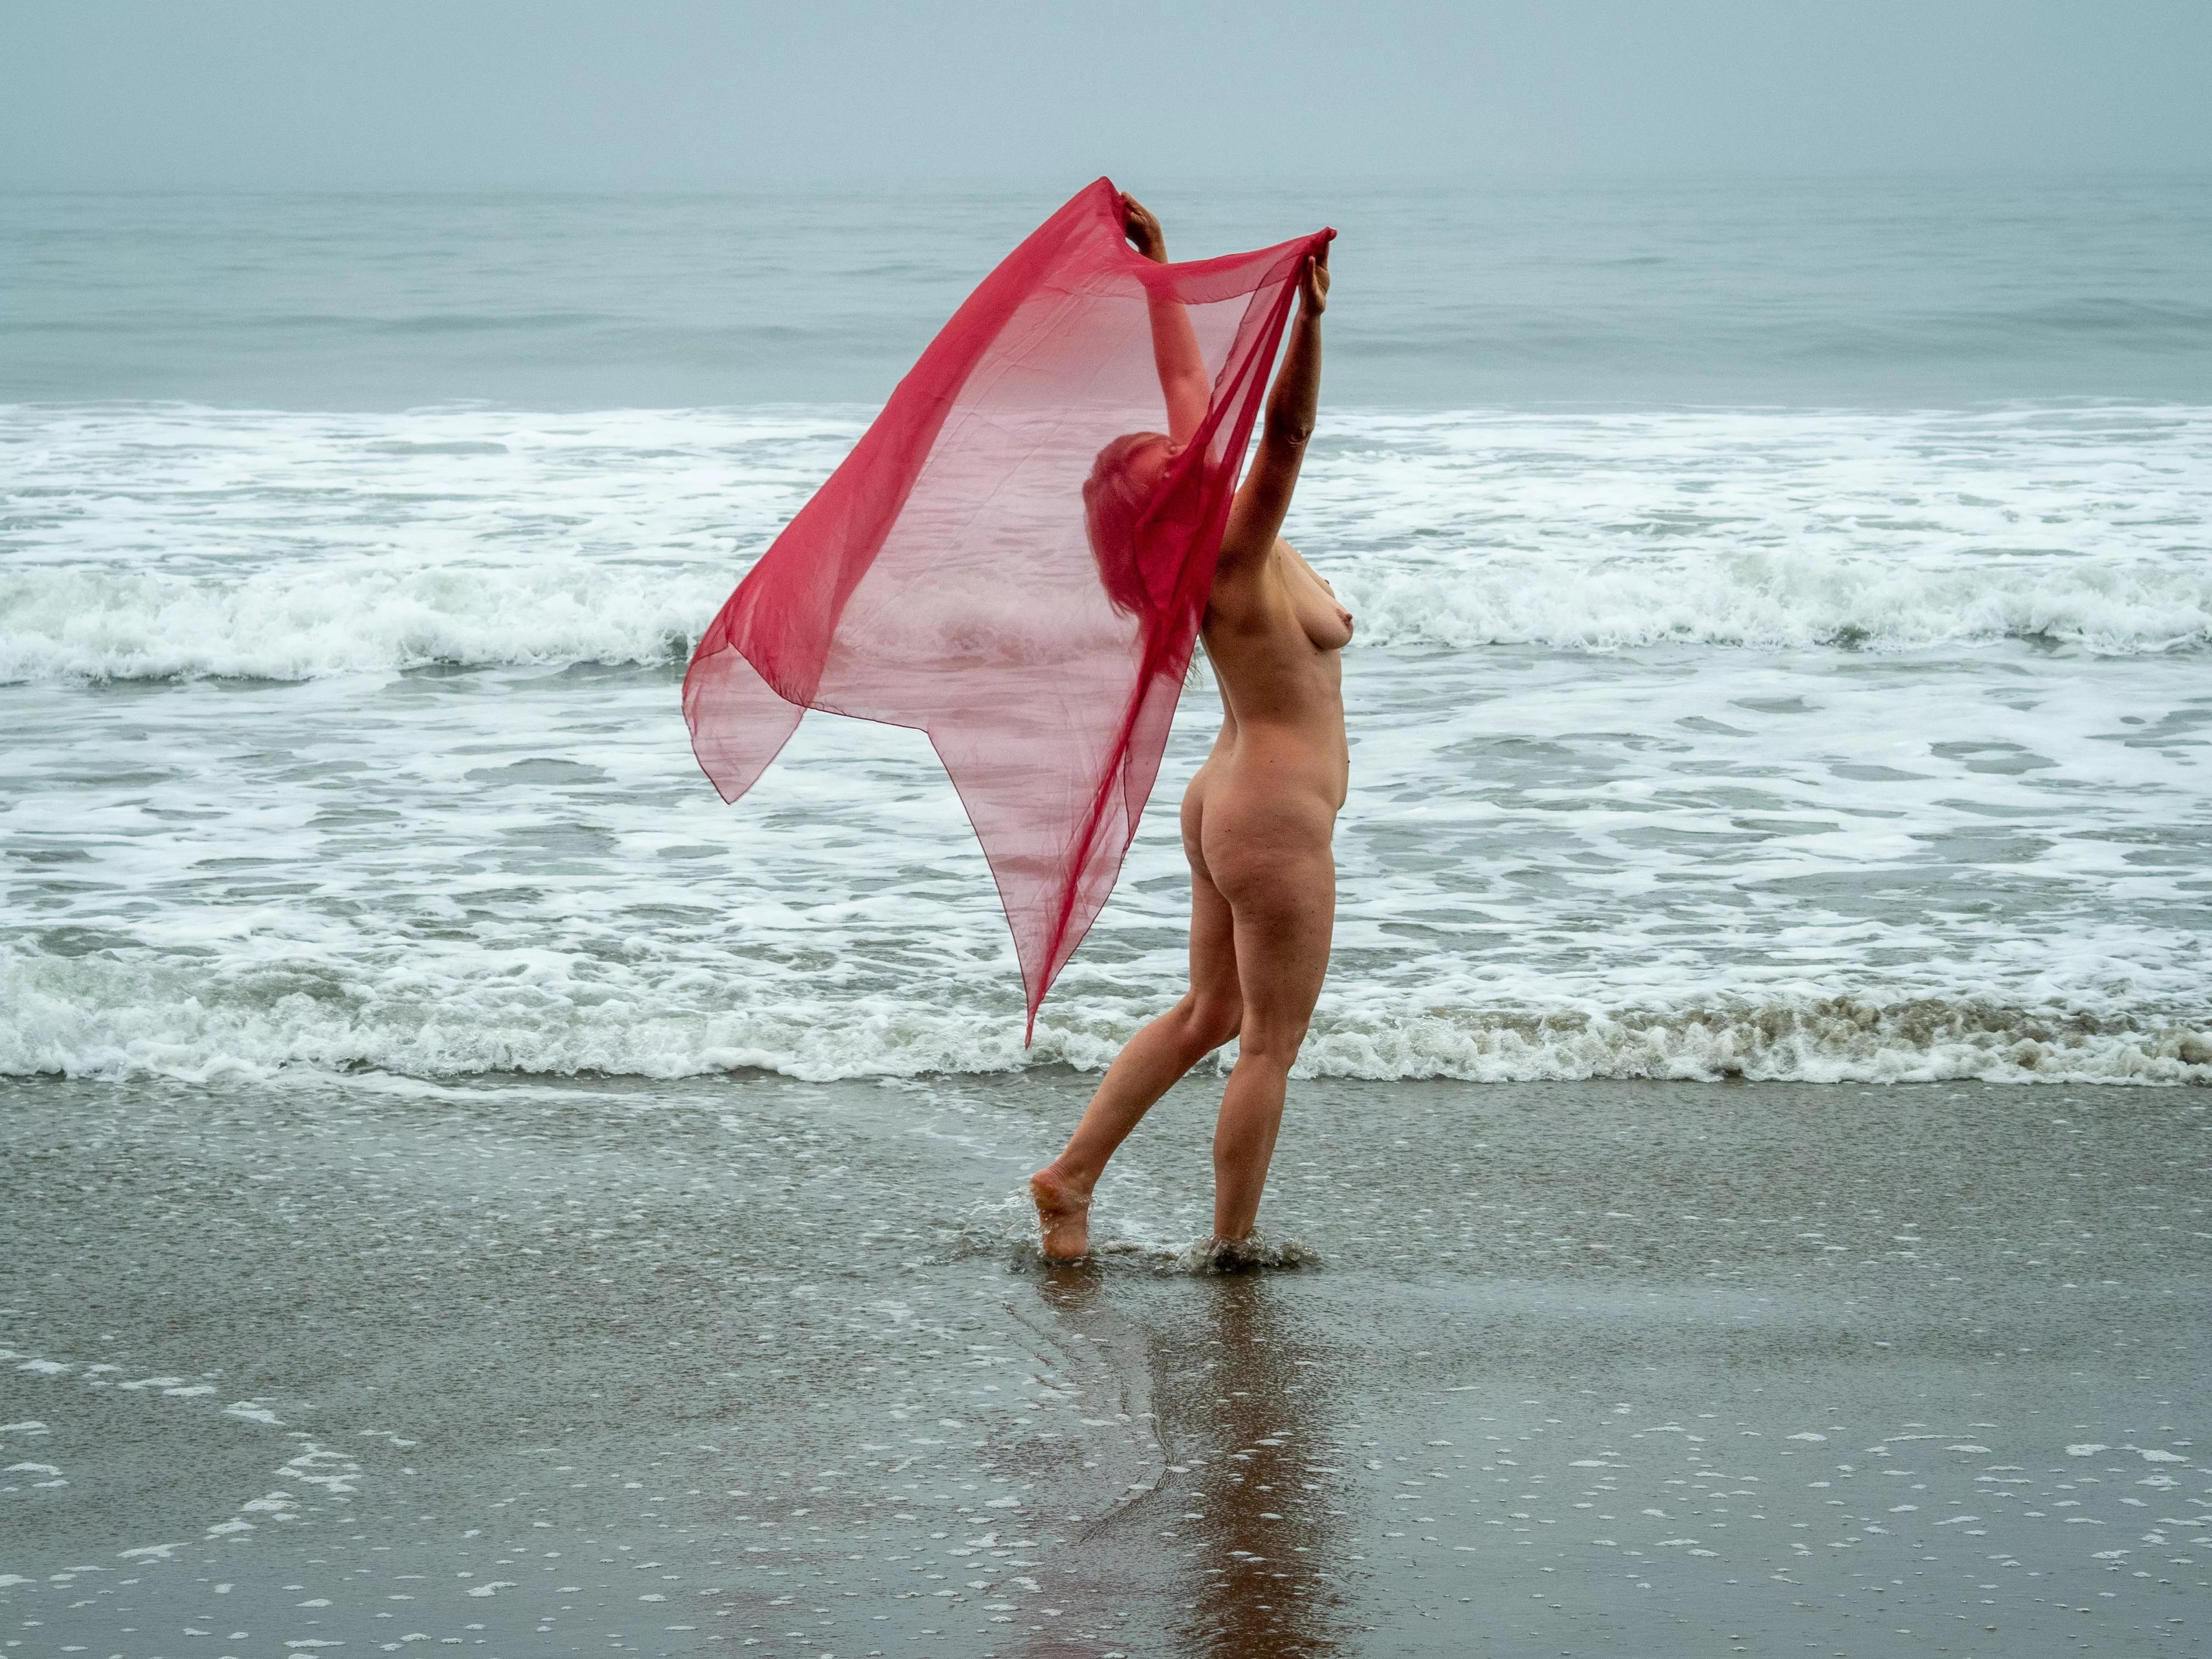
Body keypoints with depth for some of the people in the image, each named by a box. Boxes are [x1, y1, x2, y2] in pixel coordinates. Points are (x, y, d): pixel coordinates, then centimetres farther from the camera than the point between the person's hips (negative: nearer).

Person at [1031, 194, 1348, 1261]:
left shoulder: (1217, 536, 0)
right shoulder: (1237, 560, -22)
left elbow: (1187, 388, 7)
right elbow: (1289, 433, -37)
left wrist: (1157, 271, 11)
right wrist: (1309, 321, -47)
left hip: (1227, 803, 10)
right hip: (1277, 821, -10)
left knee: (1211, 1012, 20)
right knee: (1271, 1043, 1)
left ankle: (1073, 1174, 20)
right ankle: (1232, 1252, 7)